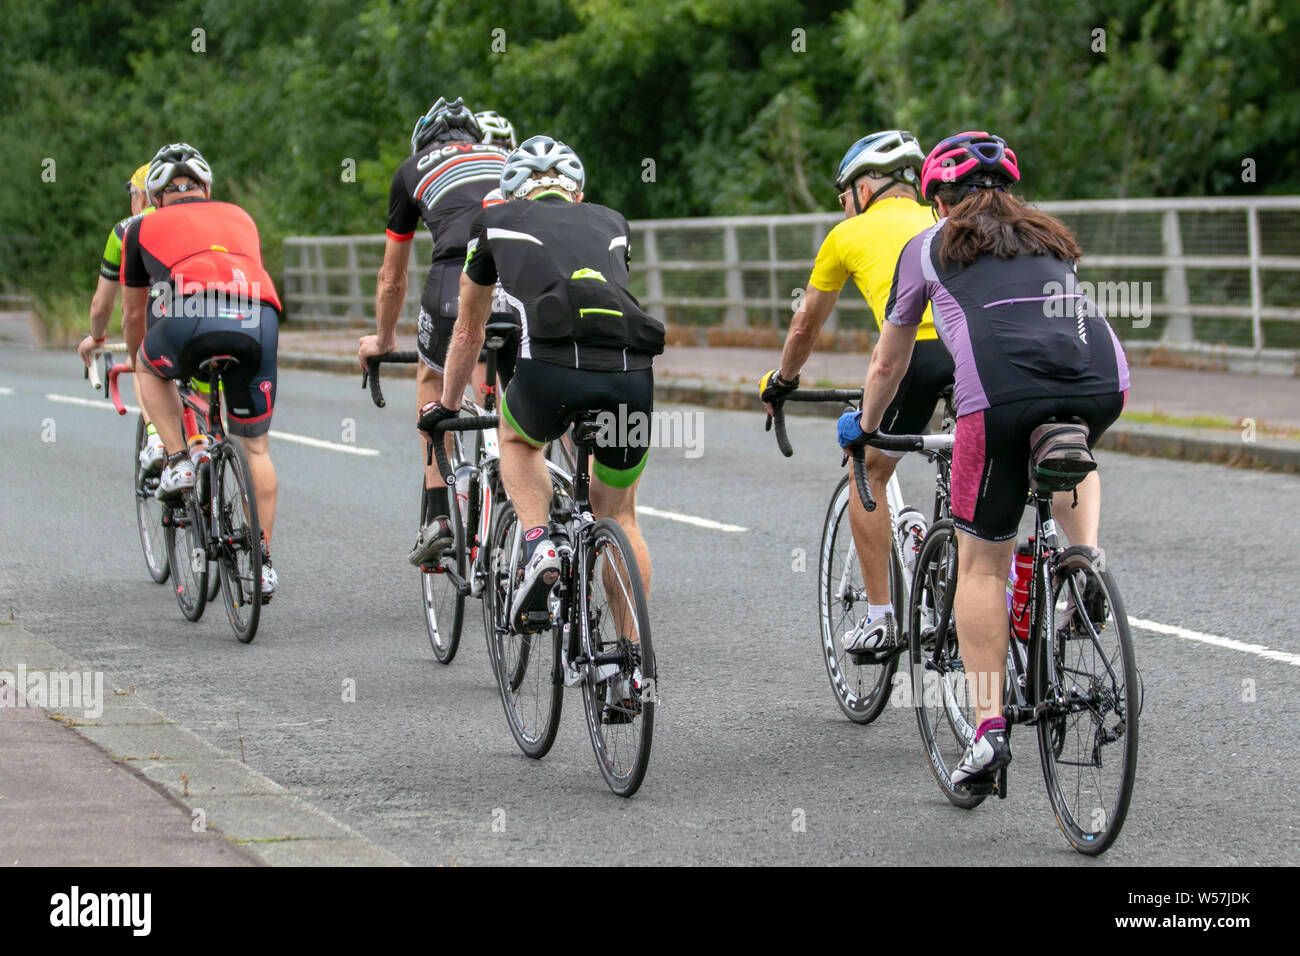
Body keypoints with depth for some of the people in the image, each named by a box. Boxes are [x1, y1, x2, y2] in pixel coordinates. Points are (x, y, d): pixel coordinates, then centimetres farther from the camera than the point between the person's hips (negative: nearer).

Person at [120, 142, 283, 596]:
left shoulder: (145, 227, 29)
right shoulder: (239, 217, 36)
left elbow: (133, 314, 39)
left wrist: (137, 363, 58)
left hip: (193, 316, -2)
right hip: (259, 317, 2)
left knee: (152, 368, 34)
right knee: (255, 447, 18)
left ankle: (178, 460, 16)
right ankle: (263, 562, 13)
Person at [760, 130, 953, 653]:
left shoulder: (851, 233, 25)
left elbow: (805, 325, 36)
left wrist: (781, 381, 53)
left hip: (916, 348, -3)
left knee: (870, 472, 18)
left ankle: (879, 618, 16)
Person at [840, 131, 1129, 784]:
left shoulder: (928, 246, 27)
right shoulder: (1048, 238, 35)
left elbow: (888, 364, 38)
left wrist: (864, 425, 56)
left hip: (1001, 382, -3)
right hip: (1104, 378, 3)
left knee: (981, 562, 10)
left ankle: (988, 725, 5)